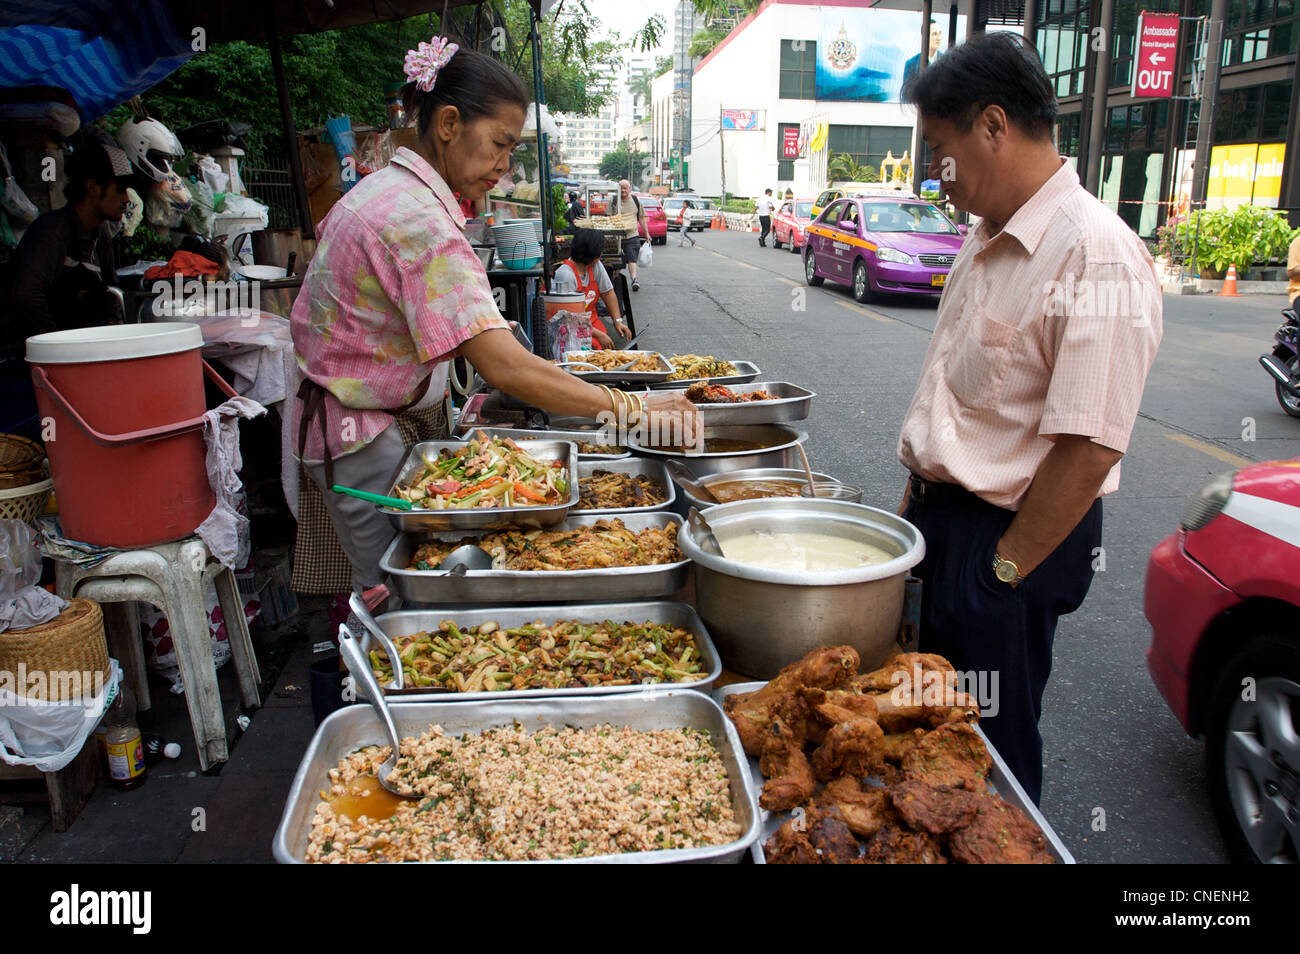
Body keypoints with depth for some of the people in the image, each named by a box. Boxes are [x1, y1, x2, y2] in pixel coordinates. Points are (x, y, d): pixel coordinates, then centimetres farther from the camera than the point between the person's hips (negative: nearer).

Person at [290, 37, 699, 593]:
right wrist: (633, 410, -33)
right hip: (370, 438, -10)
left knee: (387, 591, 14)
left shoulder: (382, 188, 6)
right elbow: (507, 368, -35)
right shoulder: (420, 220, -27)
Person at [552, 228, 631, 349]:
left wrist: (618, 321, 2)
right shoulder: (565, 275, -20)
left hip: (592, 322, 7)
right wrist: (598, 334, -24)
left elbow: (608, 293, 14)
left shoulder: (596, 265, 2)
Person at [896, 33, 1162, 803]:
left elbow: (1090, 449, -24)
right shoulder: (988, 242, 9)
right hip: (942, 516, 9)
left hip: (1011, 537, -9)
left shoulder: (1097, 257, -21)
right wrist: (918, 502, 13)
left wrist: (1003, 568, -17)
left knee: (990, 749, 9)